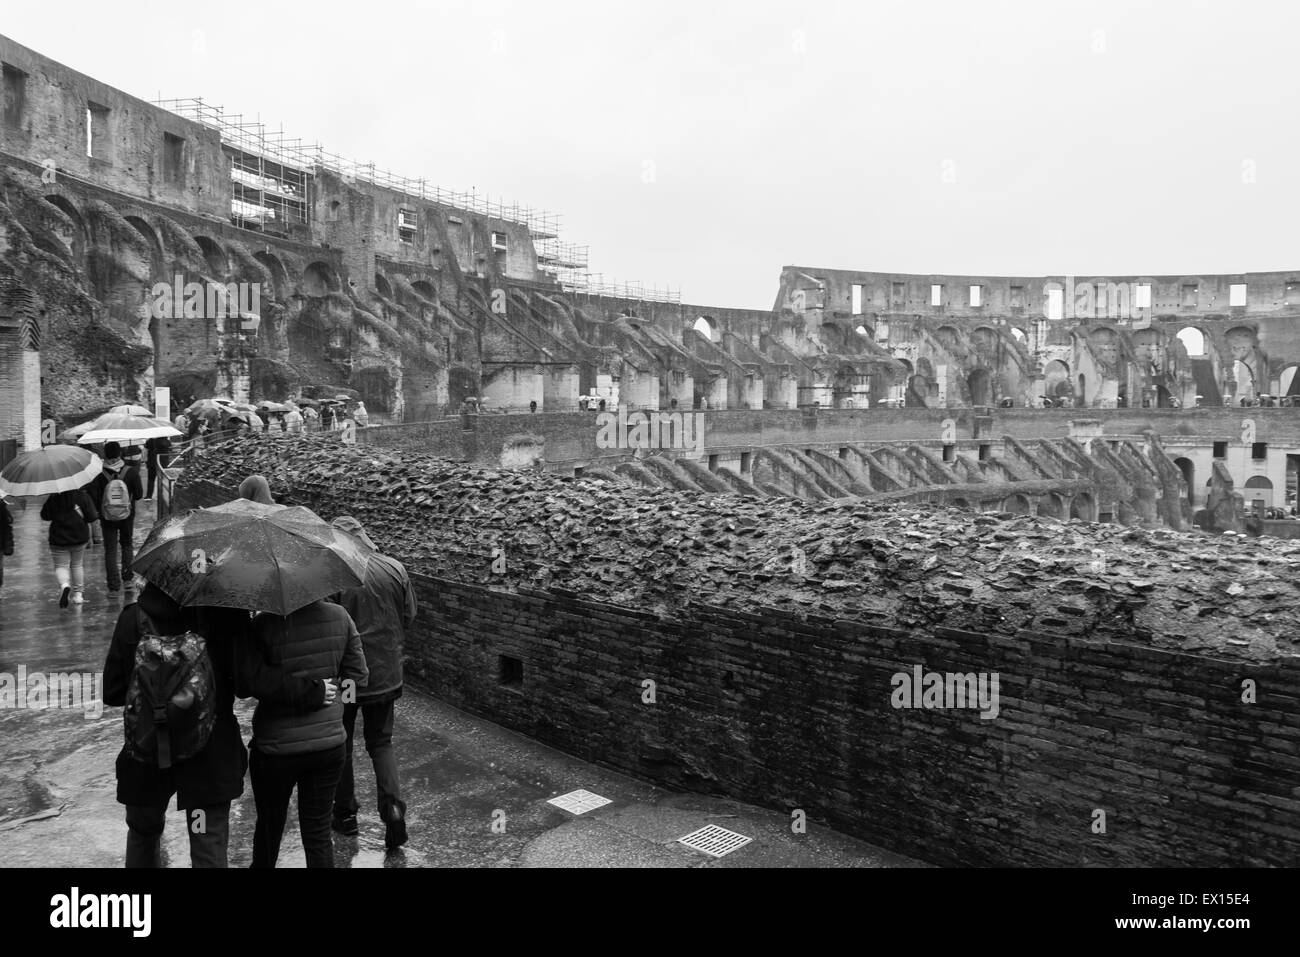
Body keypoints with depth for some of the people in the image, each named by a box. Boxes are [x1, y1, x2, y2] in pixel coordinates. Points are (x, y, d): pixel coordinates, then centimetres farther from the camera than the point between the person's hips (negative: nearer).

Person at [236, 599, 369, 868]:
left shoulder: (262, 626, -16)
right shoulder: (340, 616, -6)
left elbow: (244, 683, -24)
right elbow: (358, 675, -1)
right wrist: (316, 692, 6)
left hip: (276, 748, -2)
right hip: (331, 743, 2)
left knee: (269, 826, 22)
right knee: (318, 831, 14)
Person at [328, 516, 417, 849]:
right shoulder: (396, 569, -4)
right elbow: (409, 617, 4)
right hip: (386, 674, 3)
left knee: (340, 745, 18)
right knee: (381, 743, 17)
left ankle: (345, 813, 29)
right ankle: (394, 807, 1)